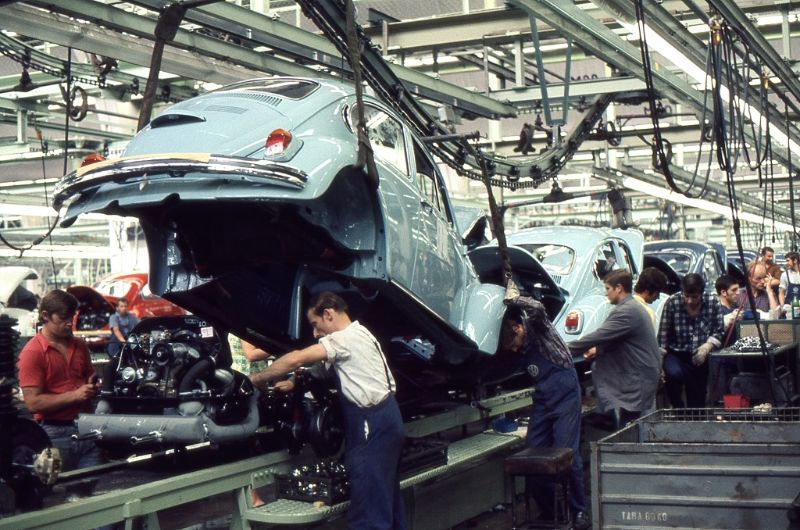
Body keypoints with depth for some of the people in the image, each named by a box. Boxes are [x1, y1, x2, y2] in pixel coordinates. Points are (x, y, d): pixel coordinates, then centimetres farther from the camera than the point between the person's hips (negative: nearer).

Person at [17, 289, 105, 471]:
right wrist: (74, 395, -16)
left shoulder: (80, 346, 13)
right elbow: (33, 403, -13)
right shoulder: (32, 352, -7)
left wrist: (93, 387, 5)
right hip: (55, 434, -5)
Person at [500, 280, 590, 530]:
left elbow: (538, 308, -29)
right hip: (542, 397, 8)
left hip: (564, 393, -7)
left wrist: (513, 297, -19)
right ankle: (549, 509, 13)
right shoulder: (518, 349, 10)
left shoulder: (535, 326, -10)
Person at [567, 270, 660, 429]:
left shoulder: (626, 311, -18)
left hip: (638, 380, -10)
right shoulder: (635, 307, 15)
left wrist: (565, 350, -14)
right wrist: (599, 349, 9)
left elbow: (597, 336, -21)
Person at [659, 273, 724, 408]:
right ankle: (678, 409, -9)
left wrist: (708, 345, -18)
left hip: (700, 358, 2)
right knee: (674, 374, -34)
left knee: (697, 404, 5)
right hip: (676, 355, -2)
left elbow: (718, 332, 2)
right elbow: (663, 335, -8)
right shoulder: (672, 302, -14)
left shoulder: (712, 302, -8)